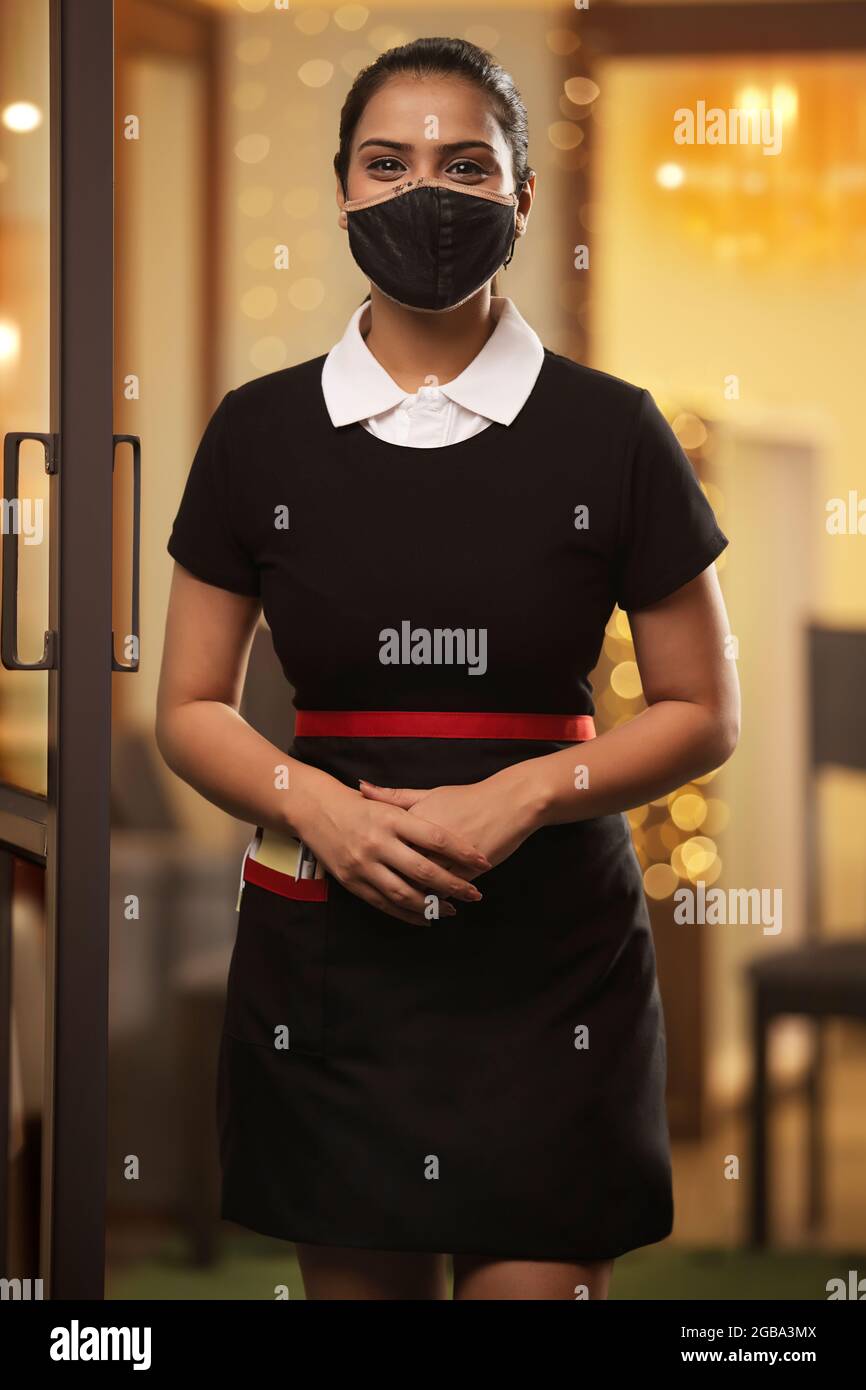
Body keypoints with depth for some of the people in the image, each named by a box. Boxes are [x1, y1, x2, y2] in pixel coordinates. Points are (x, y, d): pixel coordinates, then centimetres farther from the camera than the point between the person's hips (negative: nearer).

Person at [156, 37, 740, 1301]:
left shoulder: (610, 433, 0)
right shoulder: (260, 433, 5)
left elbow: (704, 713, 4)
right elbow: (192, 710, 9)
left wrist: (522, 796, -13)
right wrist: (316, 804, -12)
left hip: (551, 957, -1)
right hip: (326, 948, 1)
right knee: (362, 1278, 6)